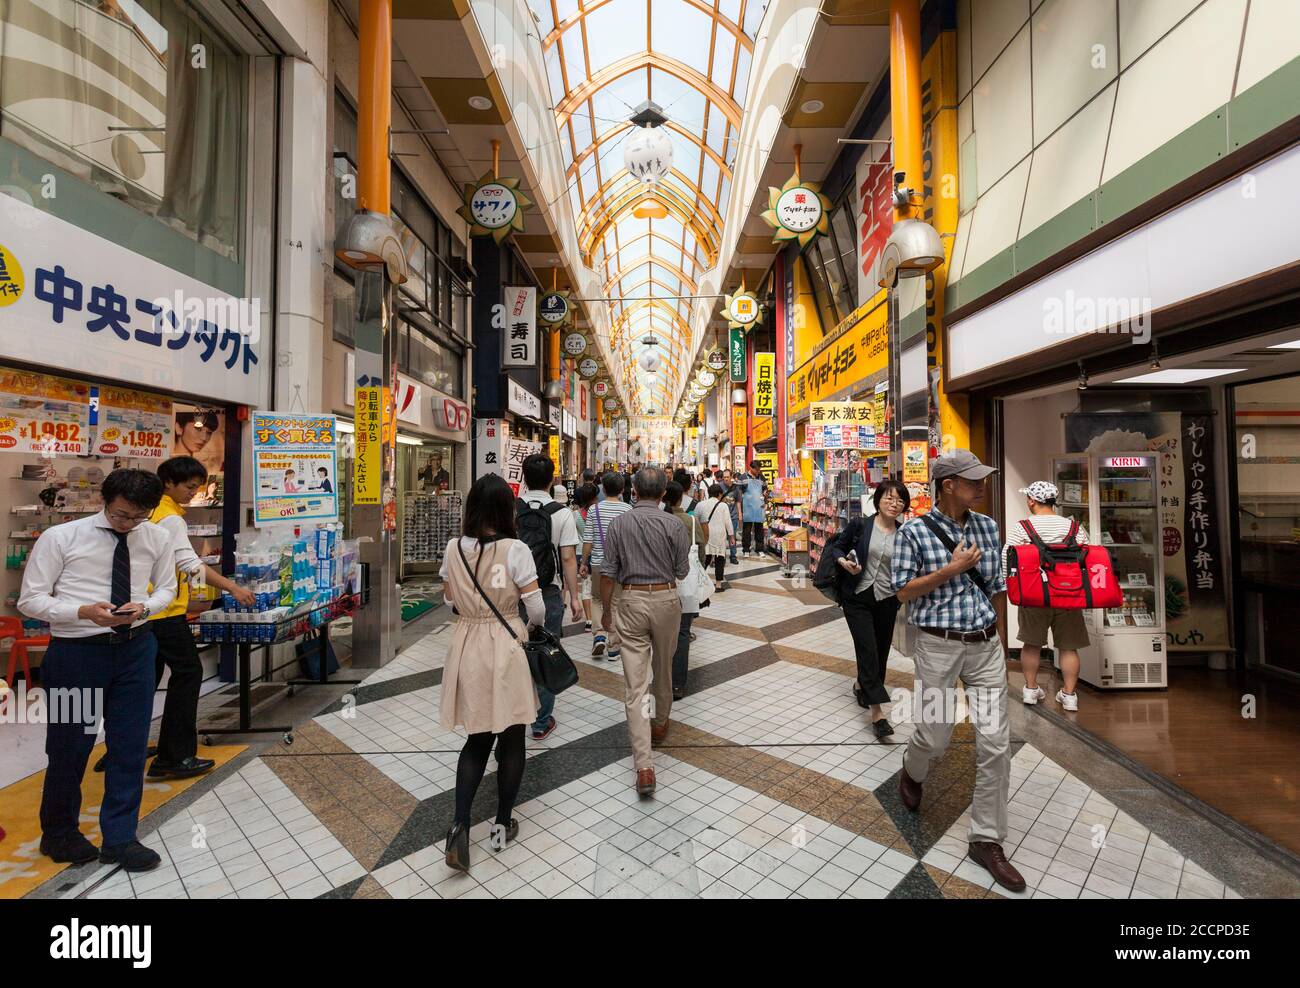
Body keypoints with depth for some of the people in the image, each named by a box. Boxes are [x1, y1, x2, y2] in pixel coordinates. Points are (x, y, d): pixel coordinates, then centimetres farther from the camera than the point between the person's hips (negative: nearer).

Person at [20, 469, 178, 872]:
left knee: (130, 745, 8)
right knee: (69, 747, 12)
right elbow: (30, 600, -6)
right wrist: (85, 612, -23)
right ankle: (58, 834, 38)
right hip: (76, 652, -2)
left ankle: (120, 838, 25)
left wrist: (144, 606, -12)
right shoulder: (59, 537, -9)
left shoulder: (158, 538, -1)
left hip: (135, 648, 2)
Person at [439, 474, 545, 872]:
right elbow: (536, 609, -13)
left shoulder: (453, 549, -2)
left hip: (467, 648, 4)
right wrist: (528, 622, 9)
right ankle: (502, 825, 28)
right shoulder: (516, 550, -16)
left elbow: (451, 603, 9)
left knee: (477, 738, 20)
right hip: (505, 649, -4)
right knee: (511, 739, 14)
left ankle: (460, 825, 11)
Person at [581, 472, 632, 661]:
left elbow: (588, 540, -5)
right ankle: (613, 647, 15)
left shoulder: (594, 509, -4)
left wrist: (584, 562, 5)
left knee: (596, 599, 20)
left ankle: (600, 634, 2)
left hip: (598, 562, 0)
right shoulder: (628, 509, -4)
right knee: (615, 603, 10)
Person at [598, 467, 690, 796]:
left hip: (631, 602, 0)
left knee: (636, 683, 0)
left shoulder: (618, 524, -3)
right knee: (662, 670, 23)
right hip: (665, 599, 0)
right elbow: (682, 571, -1)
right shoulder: (673, 525, -7)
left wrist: (605, 609, 10)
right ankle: (659, 725, 46)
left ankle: (643, 765, -4)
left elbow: (609, 573, -1)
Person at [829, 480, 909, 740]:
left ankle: (862, 685, 42)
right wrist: (843, 561, -16)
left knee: (881, 651, 14)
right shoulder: (859, 525, -7)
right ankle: (877, 711, -3)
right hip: (857, 598, -3)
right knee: (868, 649, -8)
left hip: (887, 601, 4)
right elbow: (836, 547, 3)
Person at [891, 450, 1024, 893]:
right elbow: (903, 592, -9)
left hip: (986, 646, 4)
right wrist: (953, 568, -16)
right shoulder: (914, 532, -9)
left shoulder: (988, 527, 5)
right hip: (940, 646, -4)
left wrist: (1002, 647, 14)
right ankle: (912, 771, 44)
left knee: (995, 743, 4)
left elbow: (997, 589, 12)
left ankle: (987, 839, 20)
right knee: (936, 735, 7)